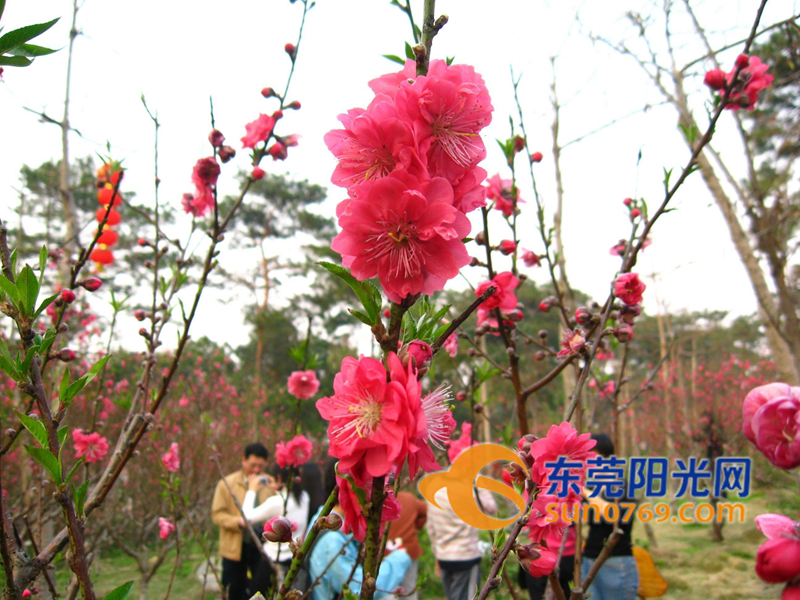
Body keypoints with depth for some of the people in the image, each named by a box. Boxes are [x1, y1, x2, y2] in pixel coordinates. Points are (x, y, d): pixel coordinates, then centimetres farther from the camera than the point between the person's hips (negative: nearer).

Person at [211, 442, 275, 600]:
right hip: (235, 548, -1)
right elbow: (217, 514, -7)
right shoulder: (227, 484, -3)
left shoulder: (270, 484, 2)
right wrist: (238, 522, -22)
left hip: (262, 547, 1)